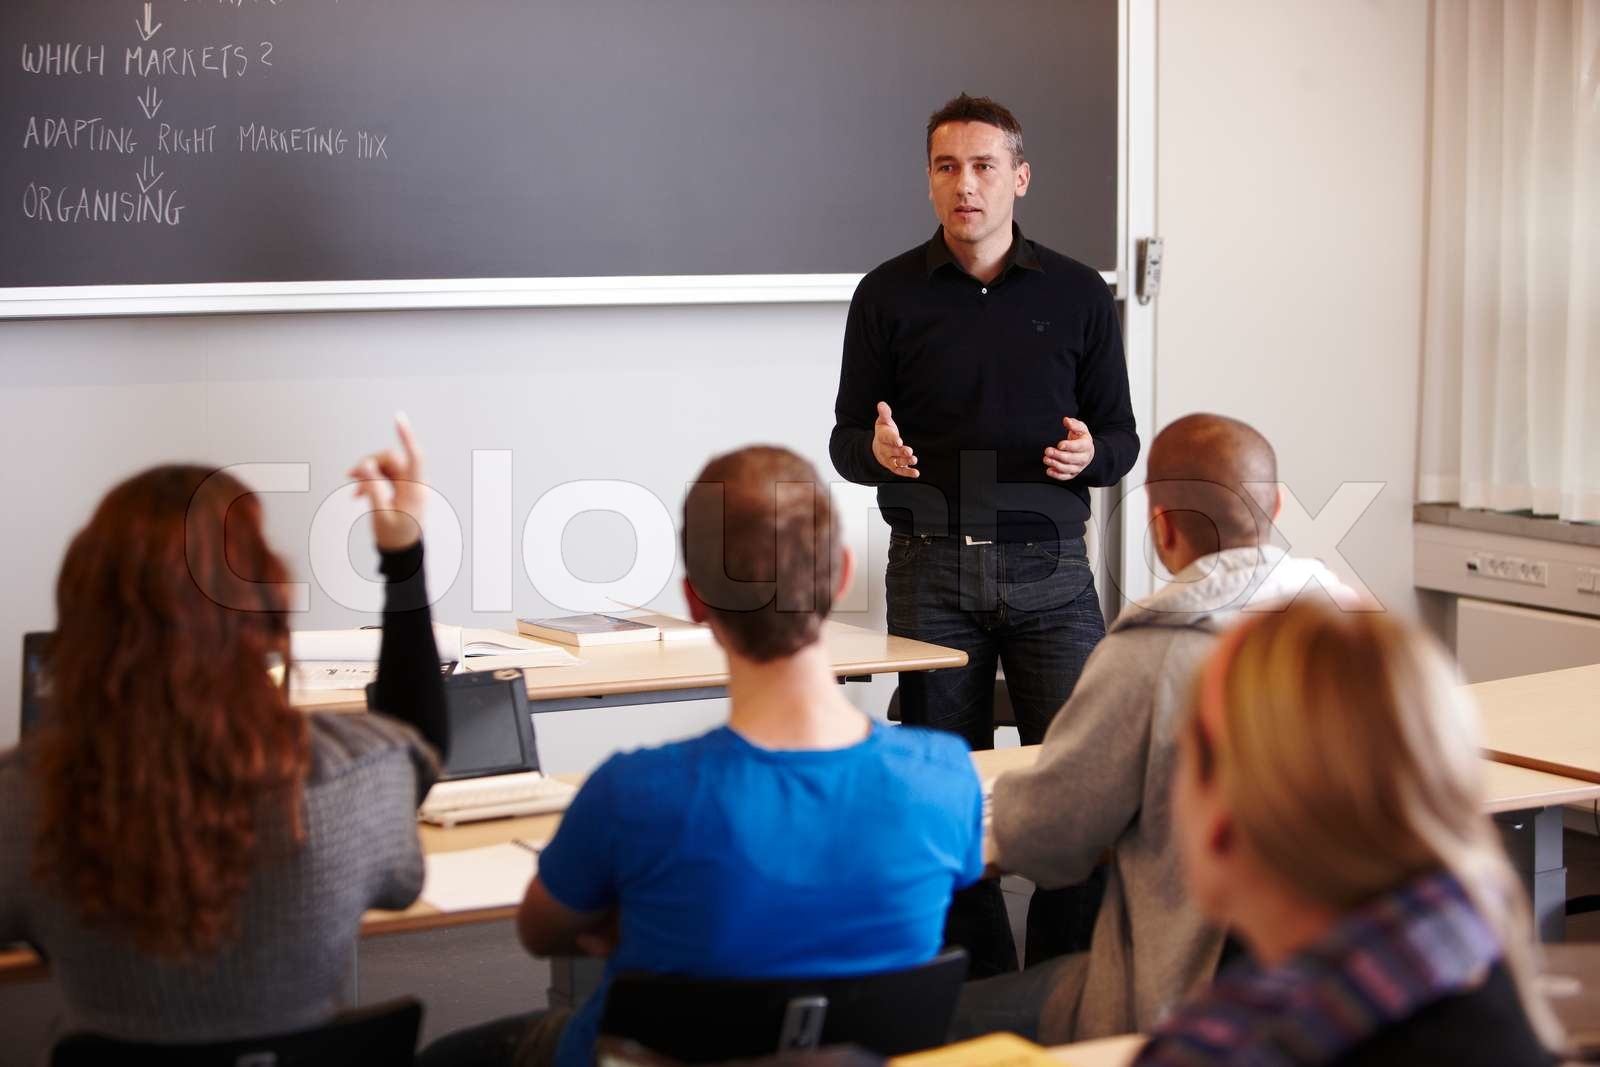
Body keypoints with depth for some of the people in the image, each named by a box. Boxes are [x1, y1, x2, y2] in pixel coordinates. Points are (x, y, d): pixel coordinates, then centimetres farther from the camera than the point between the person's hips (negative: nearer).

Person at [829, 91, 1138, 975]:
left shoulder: (1078, 295, 7)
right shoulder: (889, 295, 5)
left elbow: (1121, 438, 9)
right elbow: (846, 439, 7)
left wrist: (1089, 454, -14)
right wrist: (879, 451, -16)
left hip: (1048, 567, 0)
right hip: (931, 569, 0)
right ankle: (984, 986, 14)